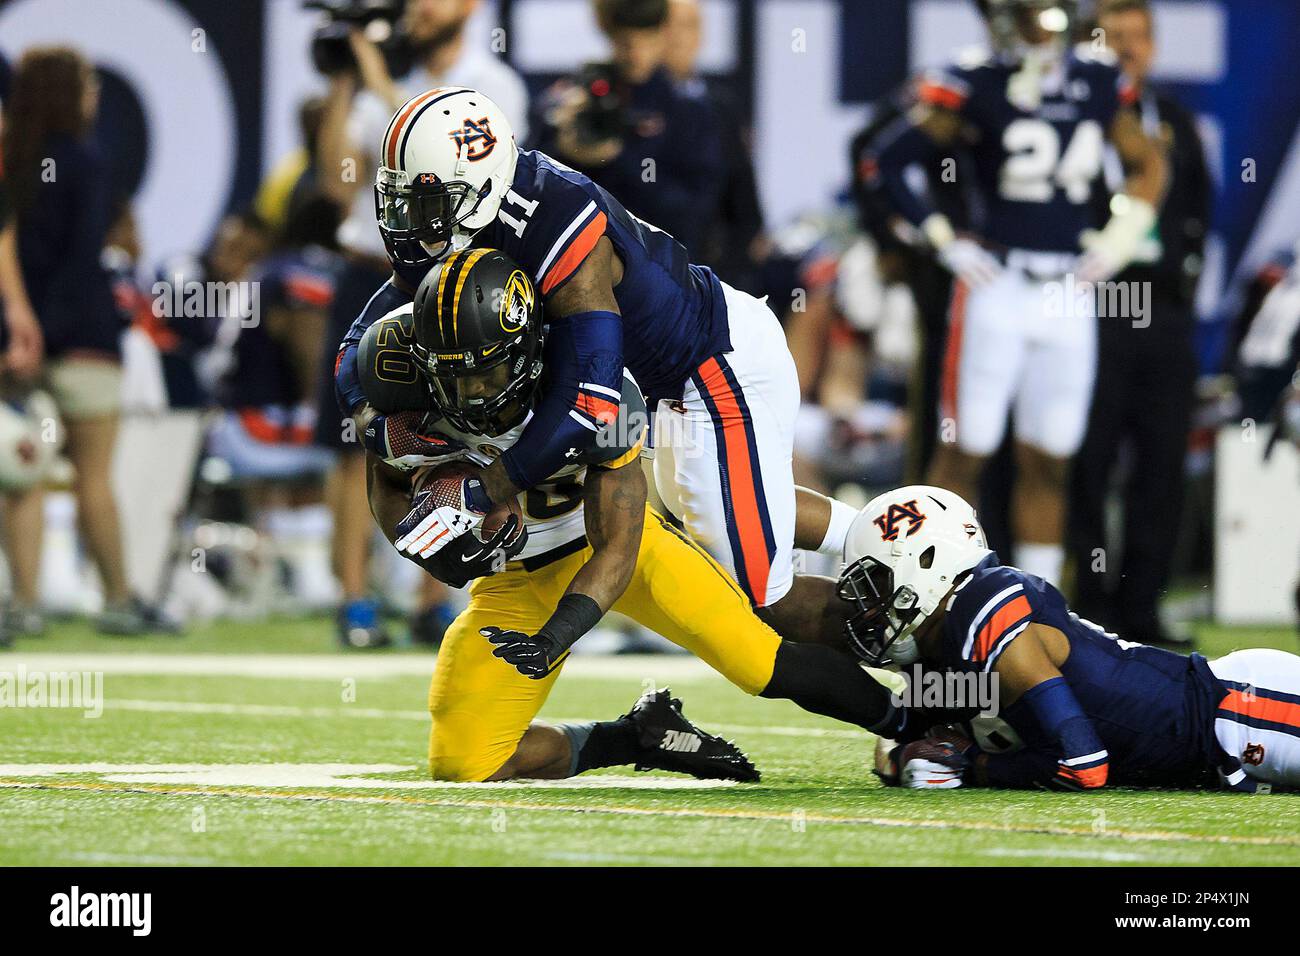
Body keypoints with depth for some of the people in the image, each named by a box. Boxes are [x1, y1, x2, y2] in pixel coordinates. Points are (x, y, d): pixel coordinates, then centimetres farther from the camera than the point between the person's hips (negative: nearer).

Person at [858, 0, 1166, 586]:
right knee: (965, 452, -4)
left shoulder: (1098, 84, 7)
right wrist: (943, 240, -7)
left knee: (1048, 463, 8)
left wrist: (1119, 239, 9)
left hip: (1070, 295, 4)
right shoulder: (976, 87, -7)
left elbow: (1147, 165, 22)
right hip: (997, 286, -4)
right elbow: (887, 160, -5)